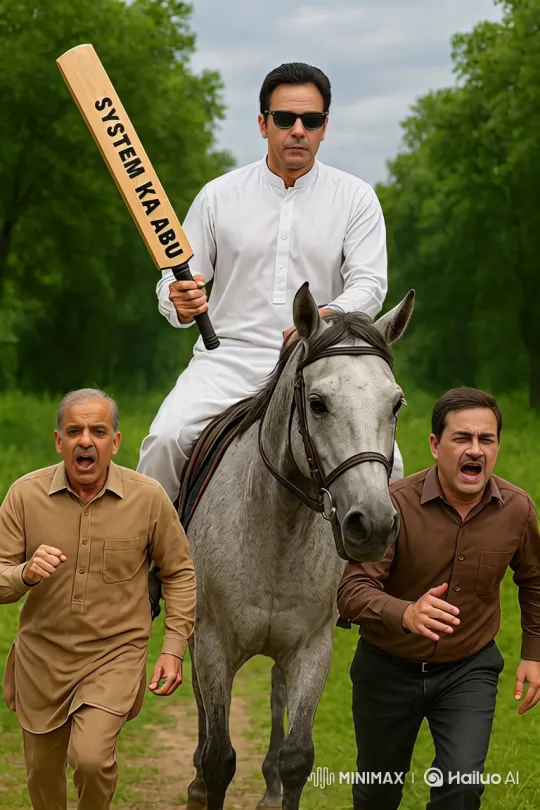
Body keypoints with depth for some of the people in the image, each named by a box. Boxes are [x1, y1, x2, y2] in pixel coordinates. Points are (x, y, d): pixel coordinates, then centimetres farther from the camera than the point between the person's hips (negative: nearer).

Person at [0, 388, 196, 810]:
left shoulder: (148, 497, -9)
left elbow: (179, 572, 3)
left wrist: (174, 648, -4)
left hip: (116, 654, -2)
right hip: (42, 658, 2)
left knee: (90, 757, -22)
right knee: (42, 775, 15)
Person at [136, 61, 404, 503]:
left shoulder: (356, 198, 5)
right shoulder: (219, 195, 6)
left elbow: (369, 283, -4)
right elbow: (176, 278, 8)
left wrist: (326, 318, -26)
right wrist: (180, 303, -18)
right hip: (228, 358, 0)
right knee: (166, 439, -24)